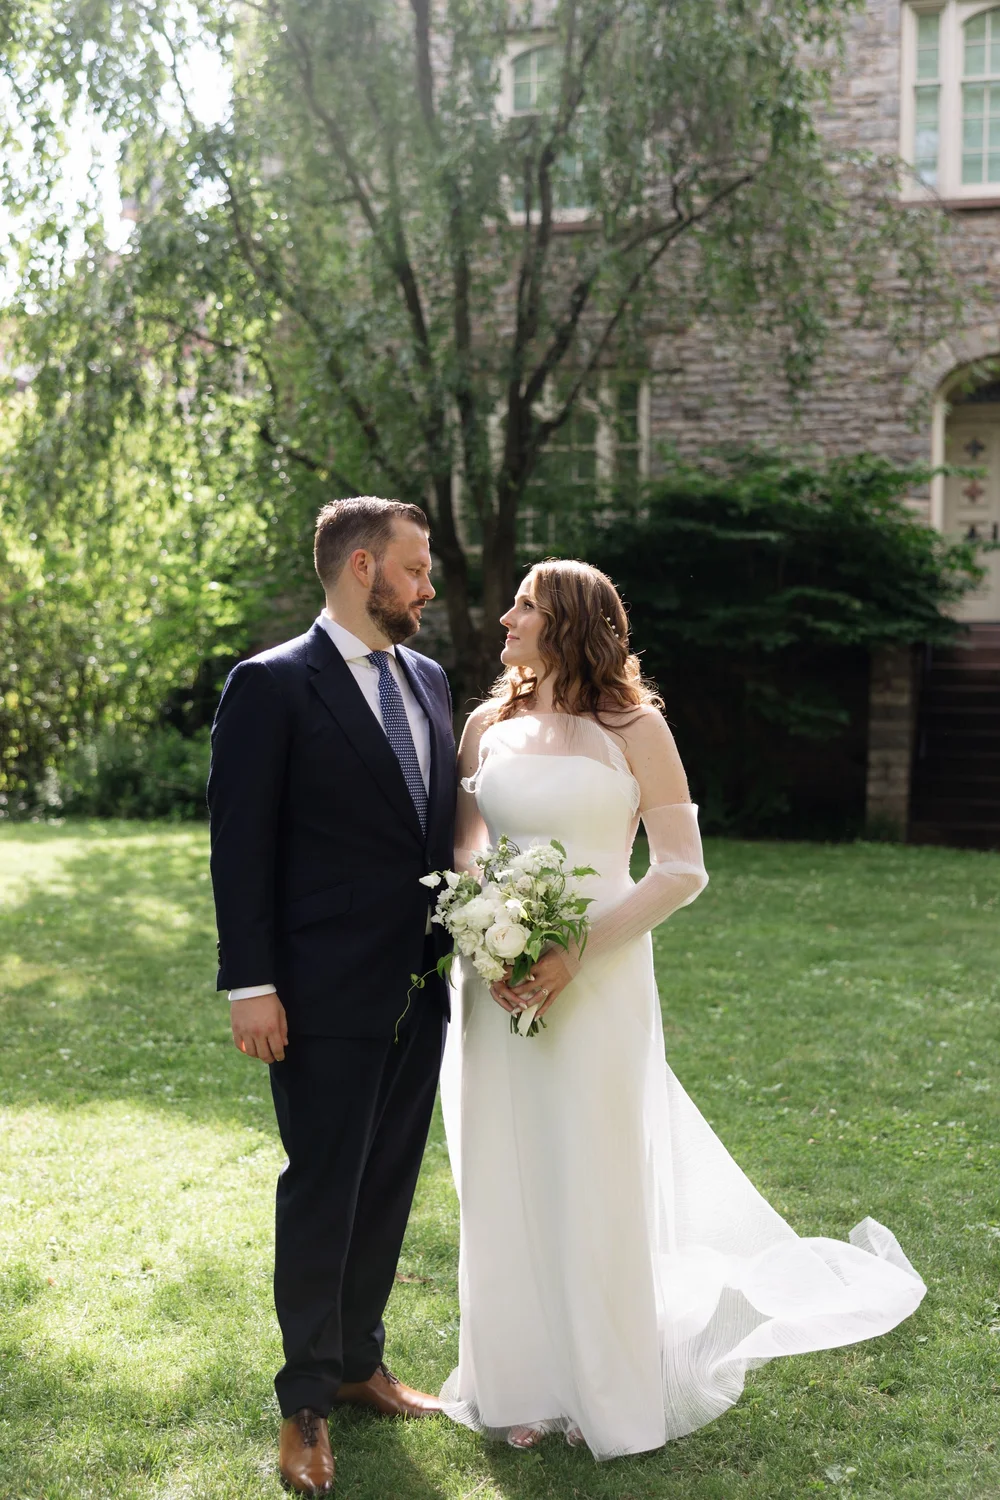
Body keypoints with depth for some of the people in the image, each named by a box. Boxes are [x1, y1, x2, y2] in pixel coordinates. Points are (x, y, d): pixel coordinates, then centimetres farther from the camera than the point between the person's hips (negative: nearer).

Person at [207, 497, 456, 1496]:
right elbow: (240, 846, -12)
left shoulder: (428, 680, 11)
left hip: (419, 990, 7)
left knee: (389, 1187, 16)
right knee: (322, 1192, 4)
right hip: (326, 997, -7)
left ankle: (358, 1362, 35)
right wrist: (250, 985, -15)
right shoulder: (271, 686, -10)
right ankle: (305, 1403, 22)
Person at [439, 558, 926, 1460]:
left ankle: (609, 1390, 25)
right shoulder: (489, 726, 7)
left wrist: (578, 953, -17)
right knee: (507, 1186, 9)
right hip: (498, 983, 4)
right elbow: (458, 854, 9)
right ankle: (523, 1382, 26)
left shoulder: (633, 725, -4)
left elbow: (683, 870, -7)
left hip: (597, 982, -3)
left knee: (593, 1182, 5)